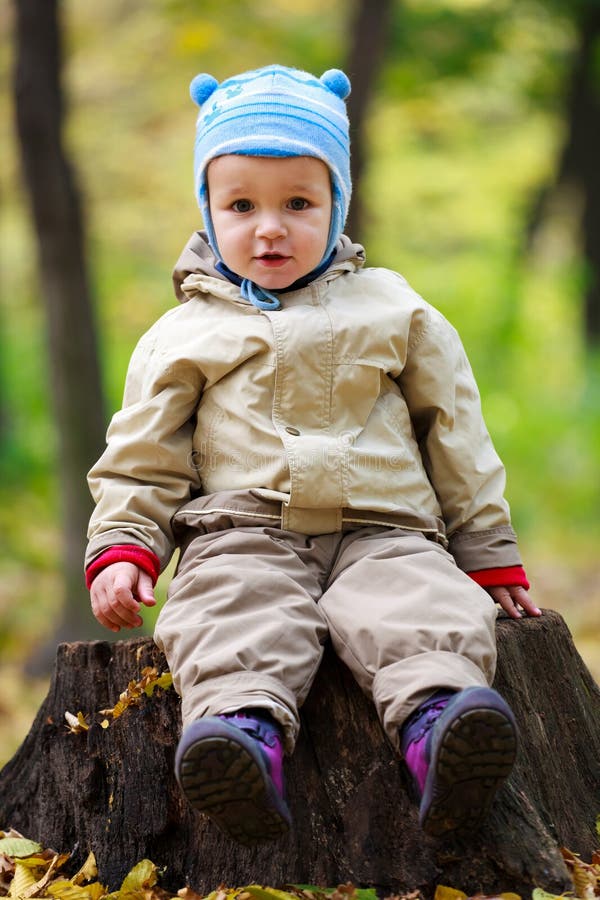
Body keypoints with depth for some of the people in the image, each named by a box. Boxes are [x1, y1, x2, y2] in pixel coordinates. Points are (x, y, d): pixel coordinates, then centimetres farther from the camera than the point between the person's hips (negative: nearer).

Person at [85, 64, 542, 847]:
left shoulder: (393, 312, 16)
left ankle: (437, 720, -55)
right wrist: (122, 549, 0)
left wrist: (488, 550, 17)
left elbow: (454, 431, 20)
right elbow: (143, 457, 16)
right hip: (244, 535, 0)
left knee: (431, 612, -32)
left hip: (383, 532, 1)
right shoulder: (184, 336, 15)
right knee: (233, 625, -34)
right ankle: (245, 725, -58)